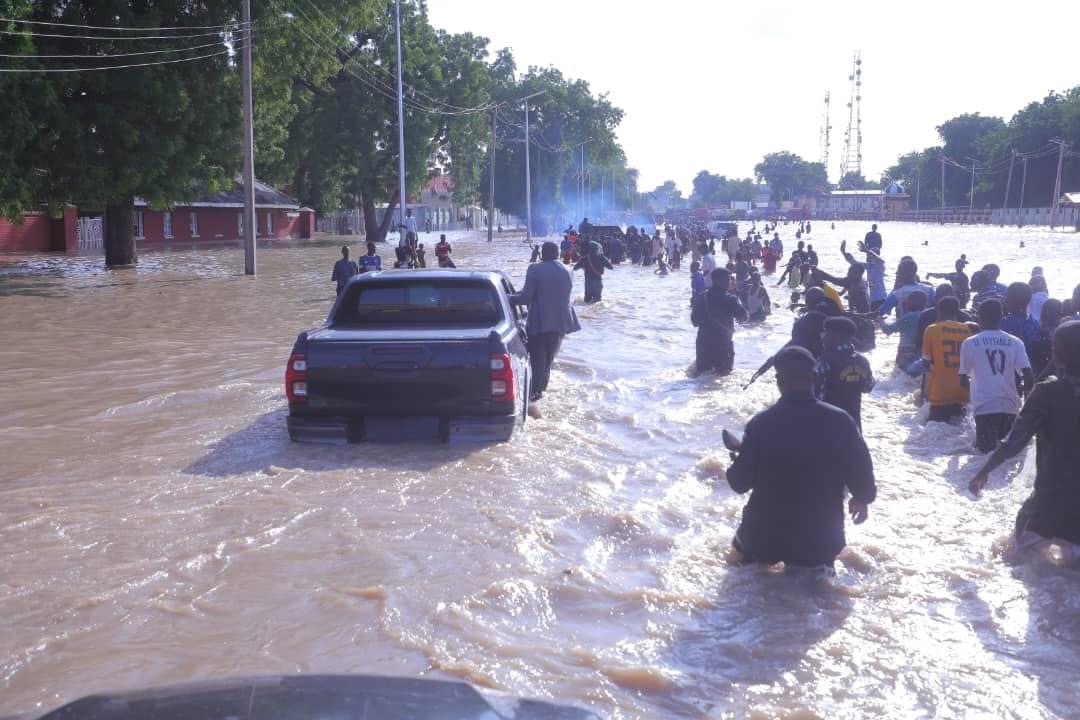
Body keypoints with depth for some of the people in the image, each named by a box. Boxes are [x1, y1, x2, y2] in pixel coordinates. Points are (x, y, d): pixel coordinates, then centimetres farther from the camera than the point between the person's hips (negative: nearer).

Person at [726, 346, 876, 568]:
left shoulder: (761, 423, -18)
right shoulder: (840, 421, -15)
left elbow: (740, 481, -10)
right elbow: (860, 470, -6)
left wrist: (735, 471, 15)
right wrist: (862, 498, 17)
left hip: (766, 534, -1)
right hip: (821, 537, 1)